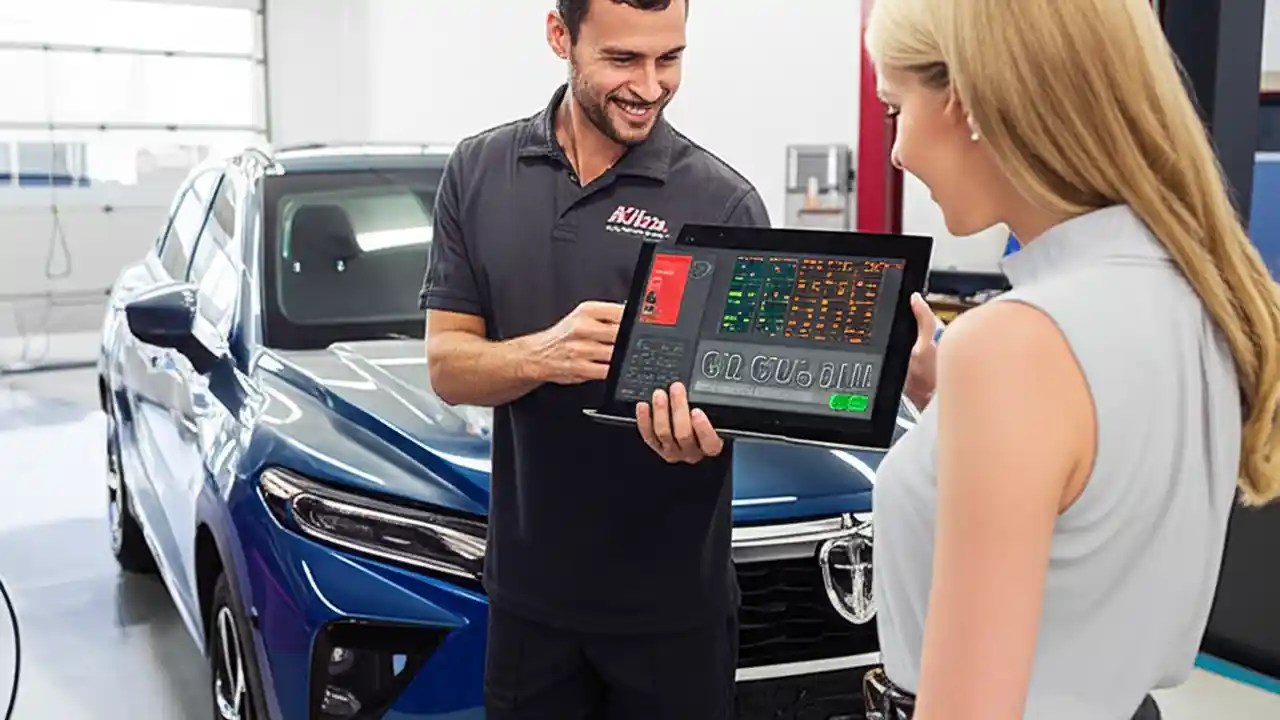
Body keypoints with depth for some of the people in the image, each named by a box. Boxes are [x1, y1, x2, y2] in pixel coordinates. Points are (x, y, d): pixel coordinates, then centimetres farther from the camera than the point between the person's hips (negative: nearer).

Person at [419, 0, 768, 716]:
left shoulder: (724, 201, -9)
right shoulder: (480, 172, 0)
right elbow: (448, 367, -2)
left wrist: (704, 430, -29)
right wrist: (540, 356, -23)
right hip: (530, 585, 2)